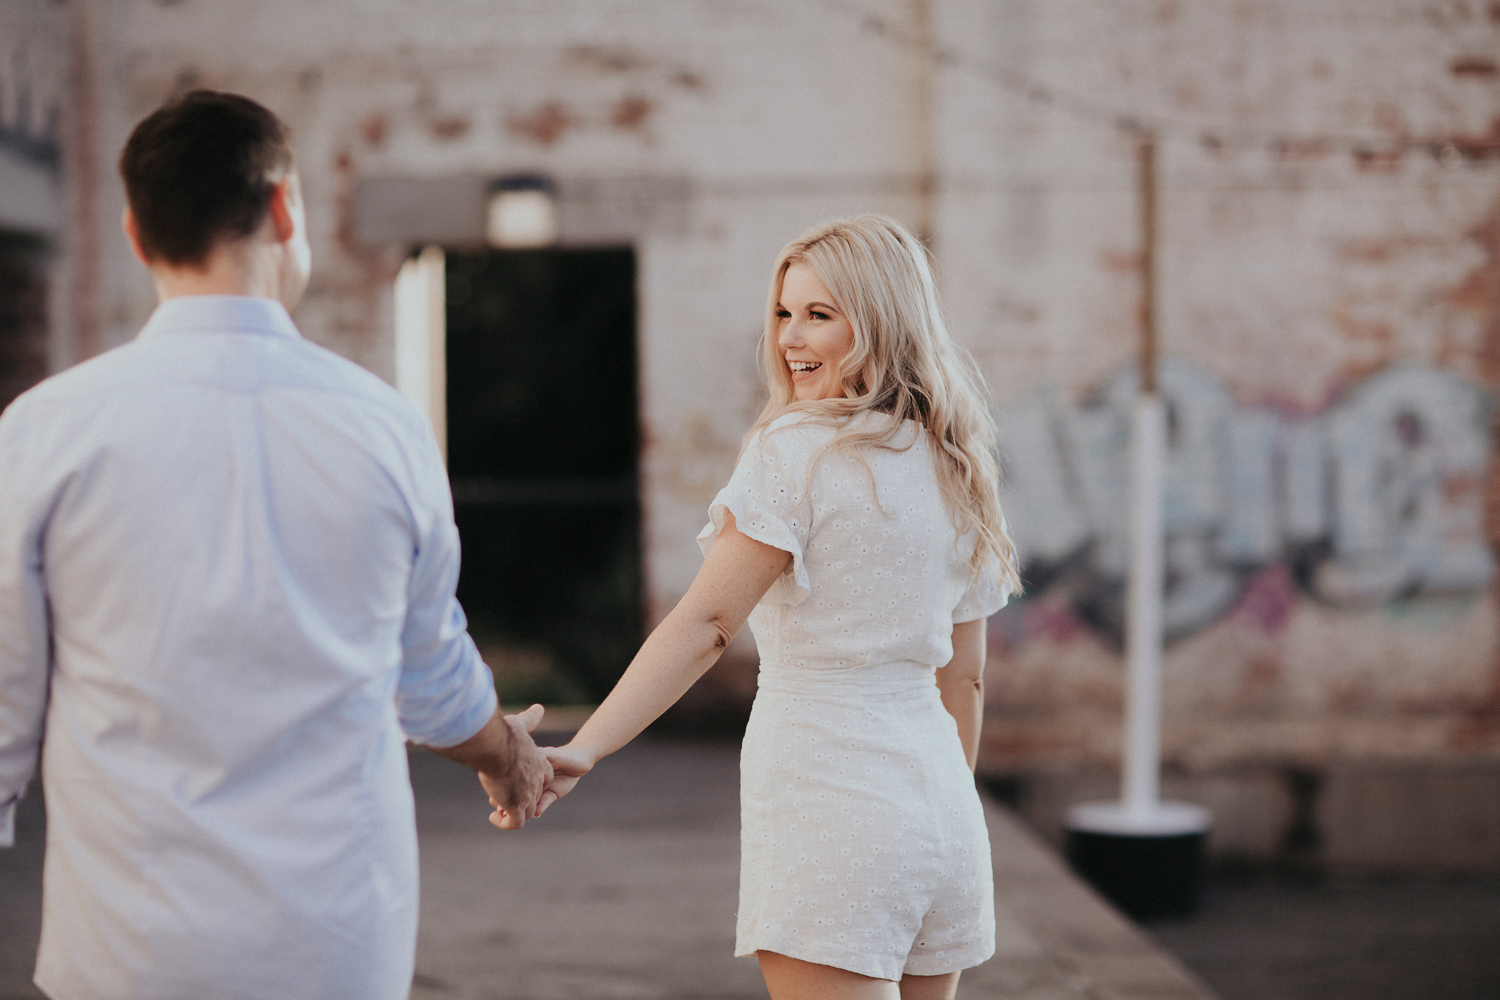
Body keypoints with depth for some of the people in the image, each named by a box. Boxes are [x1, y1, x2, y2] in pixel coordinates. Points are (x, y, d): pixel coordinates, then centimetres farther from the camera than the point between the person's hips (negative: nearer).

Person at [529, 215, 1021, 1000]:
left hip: (824, 798, -7)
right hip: (939, 802, 8)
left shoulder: (798, 448, -9)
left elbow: (706, 621, -18)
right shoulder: (955, 470, 12)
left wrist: (582, 751, -22)